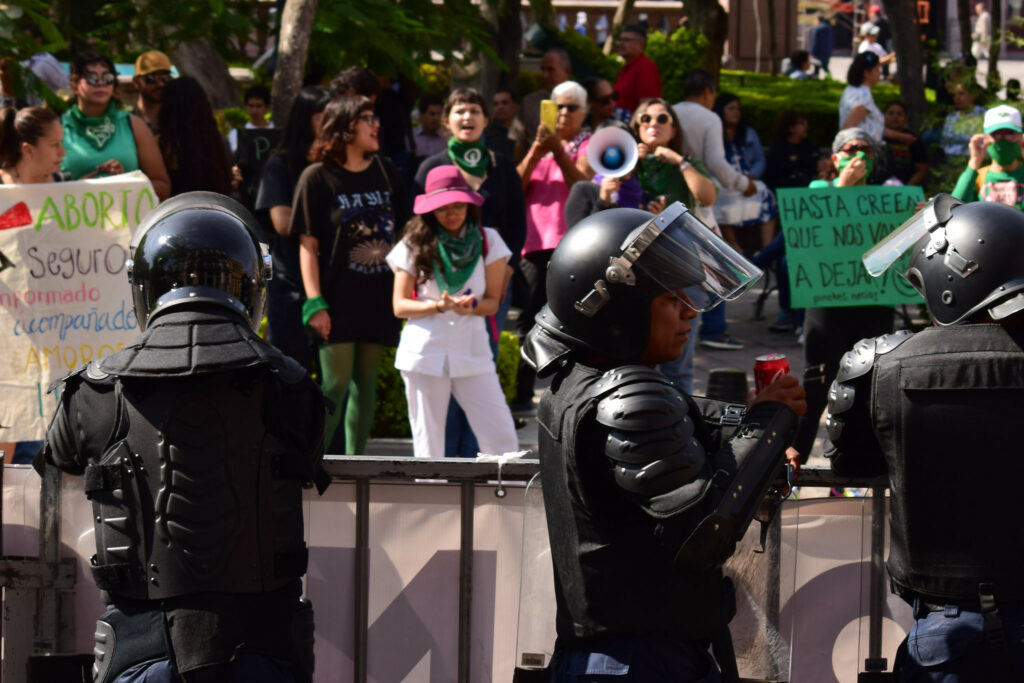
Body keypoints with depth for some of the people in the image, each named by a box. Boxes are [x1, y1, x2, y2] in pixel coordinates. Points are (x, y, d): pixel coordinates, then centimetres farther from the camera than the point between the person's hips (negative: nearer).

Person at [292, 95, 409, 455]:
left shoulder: (386, 172, 11)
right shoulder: (318, 177, -4)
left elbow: (402, 232, 16)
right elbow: (308, 245, -6)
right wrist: (315, 302, -13)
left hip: (378, 298, 5)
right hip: (338, 300, -5)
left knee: (365, 385, 8)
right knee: (335, 385, -7)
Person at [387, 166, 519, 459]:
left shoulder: (487, 241, 5)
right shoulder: (414, 245, 3)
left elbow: (493, 302, 7)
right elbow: (399, 306, 1)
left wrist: (471, 307, -15)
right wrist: (440, 306, -15)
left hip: (473, 349, 1)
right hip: (424, 349, -1)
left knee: (502, 440, -9)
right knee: (428, 444, 1)